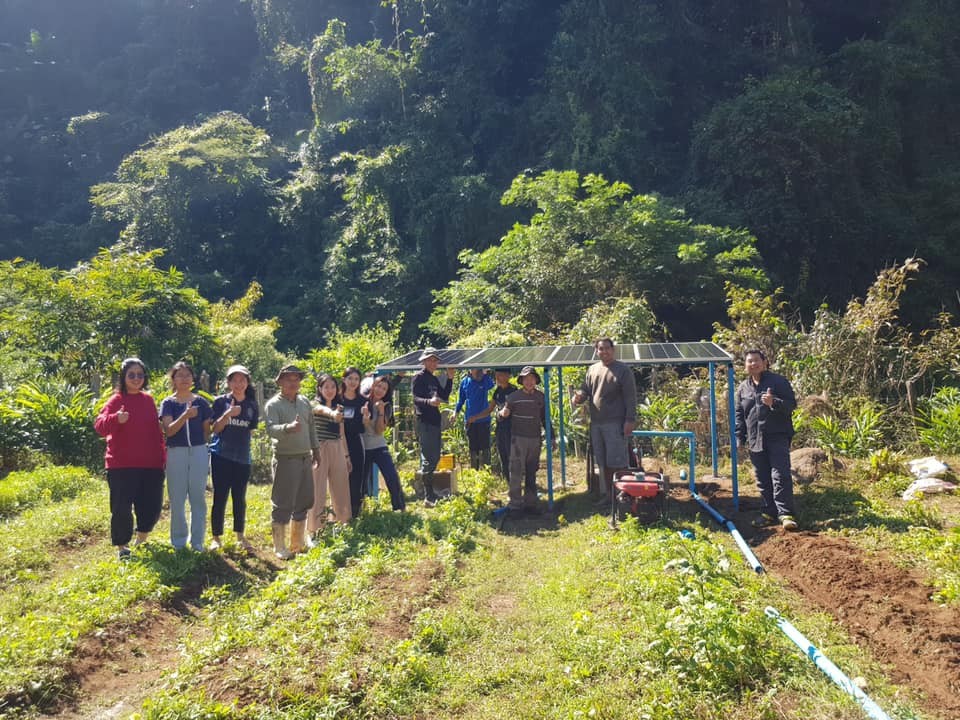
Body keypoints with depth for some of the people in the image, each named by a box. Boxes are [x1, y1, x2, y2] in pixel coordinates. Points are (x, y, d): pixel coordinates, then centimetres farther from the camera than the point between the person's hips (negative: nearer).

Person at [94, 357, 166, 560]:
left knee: (152, 507, 9)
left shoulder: (148, 400, 11)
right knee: (122, 508, -2)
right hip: (122, 466, -5)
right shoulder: (116, 400, -4)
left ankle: (141, 540, 32)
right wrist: (115, 419, -38)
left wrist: (162, 455, 14)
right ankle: (122, 547, 16)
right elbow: (99, 426, -18)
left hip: (150, 464, 5)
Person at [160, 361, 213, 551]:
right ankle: (178, 542, 18)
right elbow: (168, 430, -13)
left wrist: (201, 446, 2)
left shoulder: (201, 402, 5)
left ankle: (197, 542, 14)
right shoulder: (168, 403, 1)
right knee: (177, 499, 5)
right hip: (176, 453, -1)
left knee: (198, 498, 5)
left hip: (199, 452, 1)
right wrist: (185, 416, -26)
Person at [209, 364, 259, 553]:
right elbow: (215, 429, -7)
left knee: (240, 498, 9)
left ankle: (240, 536, 21)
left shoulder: (252, 406, 6)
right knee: (220, 497, -1)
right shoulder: (220, 401, -2)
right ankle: (217, 538, 9)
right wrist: (228, 414, -20)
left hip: (242, 458, 3)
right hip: (221, 456, -3)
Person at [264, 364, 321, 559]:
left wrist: (315, 449, 20)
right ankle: (280, 548, 8)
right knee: (282, 505, -2)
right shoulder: (273, 405, -8)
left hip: (305, 458, 7)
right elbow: (271, 429, -23)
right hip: (285, 460, -7)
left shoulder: (305, 402, 12)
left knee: (303, 503, 13)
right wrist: (289, 428, -41)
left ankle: (298, 544, 26)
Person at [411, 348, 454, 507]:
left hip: (435, 421, 9)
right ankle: (429, 497, -10)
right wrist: (429, 401, -37)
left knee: (434, 457, 13)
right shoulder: (418, 377, -7)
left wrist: (449, 379, 8)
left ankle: (429, 493, 23)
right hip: (424, 421, -9)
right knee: (429, 458, -12)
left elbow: (445, 397, 15)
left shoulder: (434, 379, 18)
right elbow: (416, 399, -18)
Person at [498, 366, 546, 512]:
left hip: (535, 439, 4)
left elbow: (545, 418, 17)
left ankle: (530, 501, 17)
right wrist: (502, 413, -22)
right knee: (516, 471, -6)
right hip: (518, 438, -3)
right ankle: (515, 502, -1)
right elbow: (502, 414, 2)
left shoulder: (540, 397, 8)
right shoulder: (514, 396, -2)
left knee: (531, 472, 9)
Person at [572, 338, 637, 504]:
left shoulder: (623, 370, -4)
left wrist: (630, 420, -14)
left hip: (615, 423, -6)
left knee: (618, 462, -4)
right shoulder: (592, 369, 13)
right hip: (596, 423, 6)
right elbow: (586, 389, 15)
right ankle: (607, 493, 22)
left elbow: (630, 398, -7)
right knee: (603, 462, 12)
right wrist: (579, 396, -9)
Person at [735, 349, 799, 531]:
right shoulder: (743, 388, 13)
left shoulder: (778, 381, -1)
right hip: (755, 440, 5)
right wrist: (739, 438, 10)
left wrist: (774, 403, -25)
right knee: (762, 480, 10)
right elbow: (739, 414, 17)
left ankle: (785, 514, -9)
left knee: (780, 476, -12)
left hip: (778, 437, -5)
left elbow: (791, 404, -5)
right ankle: (769, 512, 19)